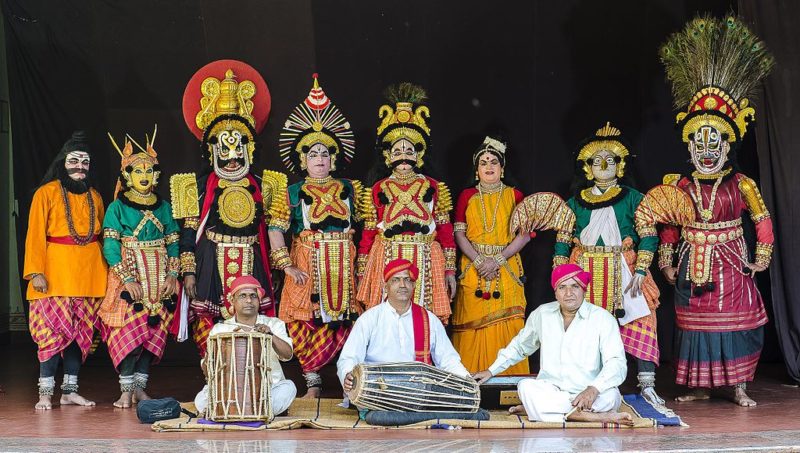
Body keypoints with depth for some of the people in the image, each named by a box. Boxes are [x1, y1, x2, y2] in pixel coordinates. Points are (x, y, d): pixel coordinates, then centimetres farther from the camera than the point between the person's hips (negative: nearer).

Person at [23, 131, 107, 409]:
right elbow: (35, 235, -4)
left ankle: (70, 390, 10)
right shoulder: (46, 193, 1)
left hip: (88, 272, 4)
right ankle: (45, 391, -4)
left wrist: (106, 270, 10)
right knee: (54, 329, -10)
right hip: (56, 270, -4)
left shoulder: (94, 197, 15)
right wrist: (36, 271, -12)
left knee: (81, 331, 3)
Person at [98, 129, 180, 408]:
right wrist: (128, 279, -16)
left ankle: (140, 386, 11)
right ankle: (126, 390, -2)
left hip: (159, 279, 4)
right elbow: (110, 246, -7)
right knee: (129, 331, -9)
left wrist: (172, 275, -3)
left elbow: (172, 243, 9)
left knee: (154, 332, 3)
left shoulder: (163, 207, 11)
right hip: (129, 278, -4)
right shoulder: (117, 207, 0)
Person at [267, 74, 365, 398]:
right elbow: (275, 230, -2)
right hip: (306, 265, -1)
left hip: (343, 266, 1)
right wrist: (287, 266, -11)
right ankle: (312, 383, 4)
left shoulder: (350, 189, 11)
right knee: (304, 322, -5)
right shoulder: (291, 193, 5)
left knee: (343, 322, -1)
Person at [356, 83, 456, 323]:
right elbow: (368, 234, 8)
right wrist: (361, 273, 4)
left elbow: (446, 232, 8)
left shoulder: (434, 188, 9)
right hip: (386, 265, 0)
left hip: (426, 265, 0)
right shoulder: (378, 190, 9)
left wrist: (450, 269, 3)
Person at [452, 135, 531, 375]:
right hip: (473, 268, 0)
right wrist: (480, 261, -12)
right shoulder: (467, 196, 9)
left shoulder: (514, 195, 7)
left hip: (507, 270, 0)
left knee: (506, 327, -5)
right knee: (474, 325, -4)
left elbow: (525, 234, -1)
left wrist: (497, 260, -12)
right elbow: (459, 233, 2)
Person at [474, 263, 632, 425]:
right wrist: (491, 370, 22)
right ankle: (597, 416, -31)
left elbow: (617, 364, -13)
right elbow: (519, 346, 27)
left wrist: (594, 389, -30)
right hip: (550, 390, 3)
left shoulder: (603, 319, -3)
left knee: (609, 396, -35)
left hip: (589, 394, -2)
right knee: (526, 387, -30)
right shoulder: (542, 314, 9)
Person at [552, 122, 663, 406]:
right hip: (585, 272, 1)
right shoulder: (576, 201, 14)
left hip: (622, 270, -1)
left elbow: (648, 236, 0)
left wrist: (640, 271, -12)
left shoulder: (632, 198, 8)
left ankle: (647, 385, -13)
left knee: (640, 318, -14)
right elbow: (562, 241, 13)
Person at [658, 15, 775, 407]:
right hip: (692, 267, 2)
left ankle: (739, 387, 9)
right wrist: (666, 259, 6)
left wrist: (761, 257, 0)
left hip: (730, 265, -2)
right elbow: (669, 225, 7)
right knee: (695, 323, 6)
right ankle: (699, 386, 16)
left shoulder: (741, 184, -3)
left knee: (735, 323, -1)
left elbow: (763, 219, 1)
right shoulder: (680, 186, 2)